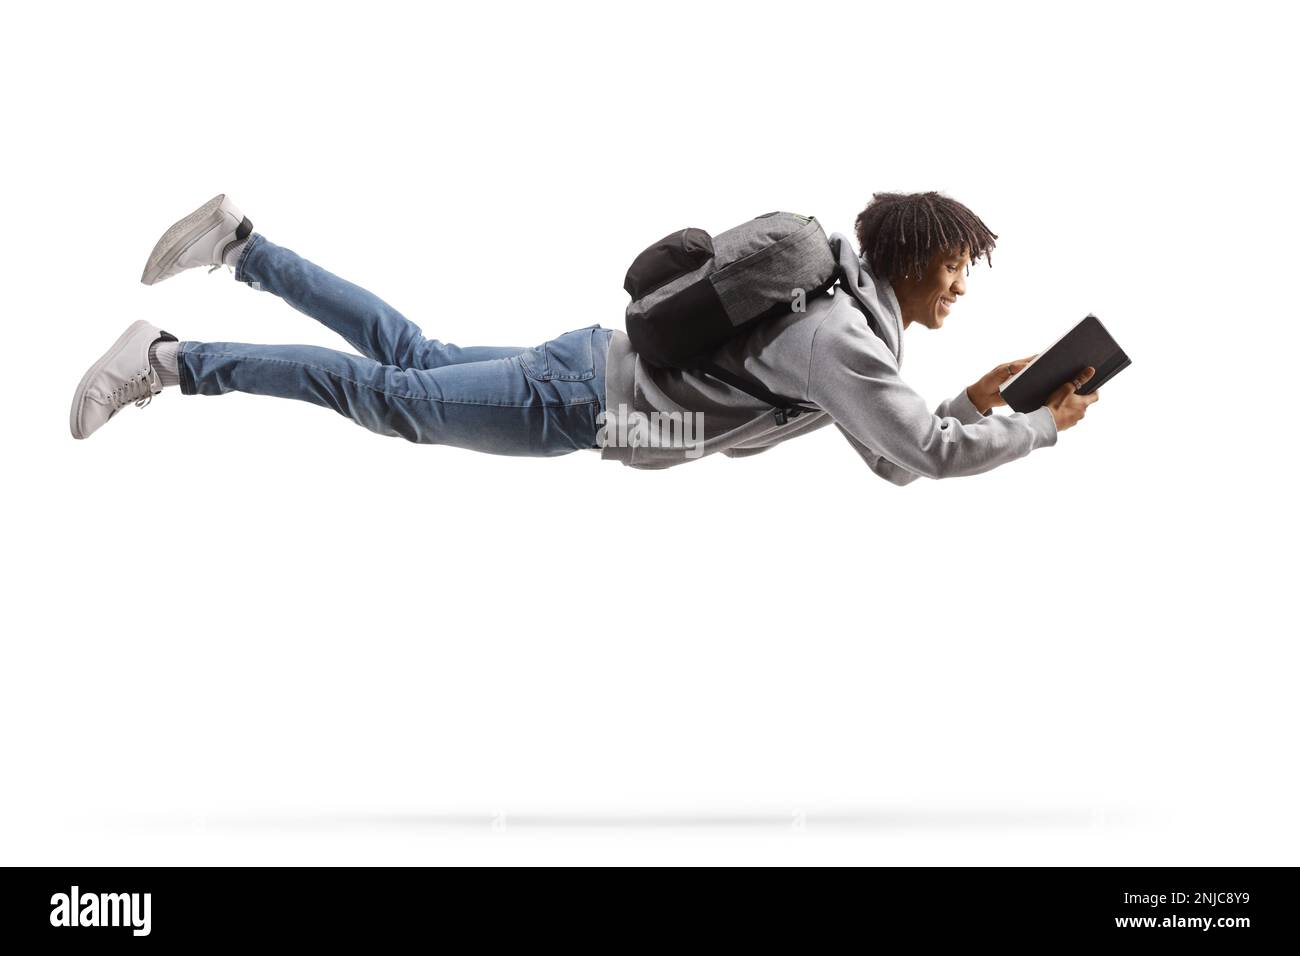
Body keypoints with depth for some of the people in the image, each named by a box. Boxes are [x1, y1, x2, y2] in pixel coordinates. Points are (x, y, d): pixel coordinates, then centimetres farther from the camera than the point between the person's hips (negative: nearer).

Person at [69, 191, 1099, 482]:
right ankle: (169, 362, -1)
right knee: (389, 397, -4)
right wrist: (1042, 426, -11)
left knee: (411, 354, 18)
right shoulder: (843, 338, -22)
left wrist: (977, 399, 4)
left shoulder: (849, 295, 8)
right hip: (585, 401, -8)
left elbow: (892, 441, 15)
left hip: (596, 362, 8)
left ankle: (242, 244, 24)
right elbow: (922, 458, -23)